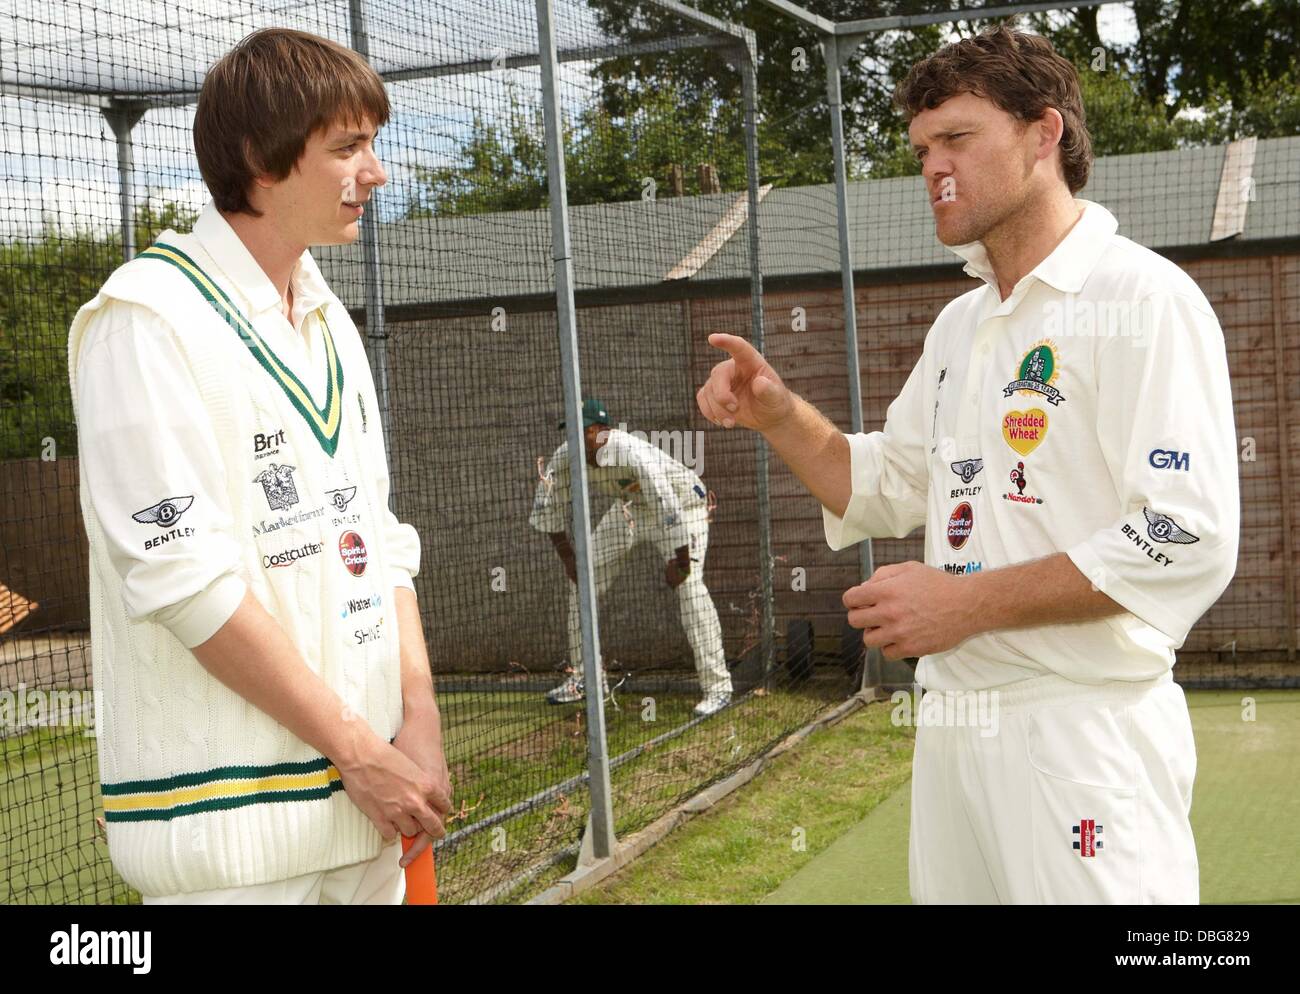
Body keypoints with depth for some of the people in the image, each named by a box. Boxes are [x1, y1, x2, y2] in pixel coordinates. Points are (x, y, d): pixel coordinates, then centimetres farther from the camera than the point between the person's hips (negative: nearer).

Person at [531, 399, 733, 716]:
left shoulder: (633, 454, -39)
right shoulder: (567, 455, -19)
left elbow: (669, 509, -41)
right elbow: (548, 505, -4)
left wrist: (680, 561, -36)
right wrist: (568, 557, -5)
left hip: (682, 504, -7)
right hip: (630, 508, 7)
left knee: (689, 586, -24)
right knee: (583, 579, 3)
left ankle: (717, 687, -20)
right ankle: (585, 677, 16)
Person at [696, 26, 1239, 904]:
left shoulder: (1143, 297, -12)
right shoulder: (960, 324, 14)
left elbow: (1188, 541, -20)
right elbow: (888, 491, 23)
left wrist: (965, 604, -18)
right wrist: (781, 419, 5)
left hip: (1083, 728, -7)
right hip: (952, 723, 8)